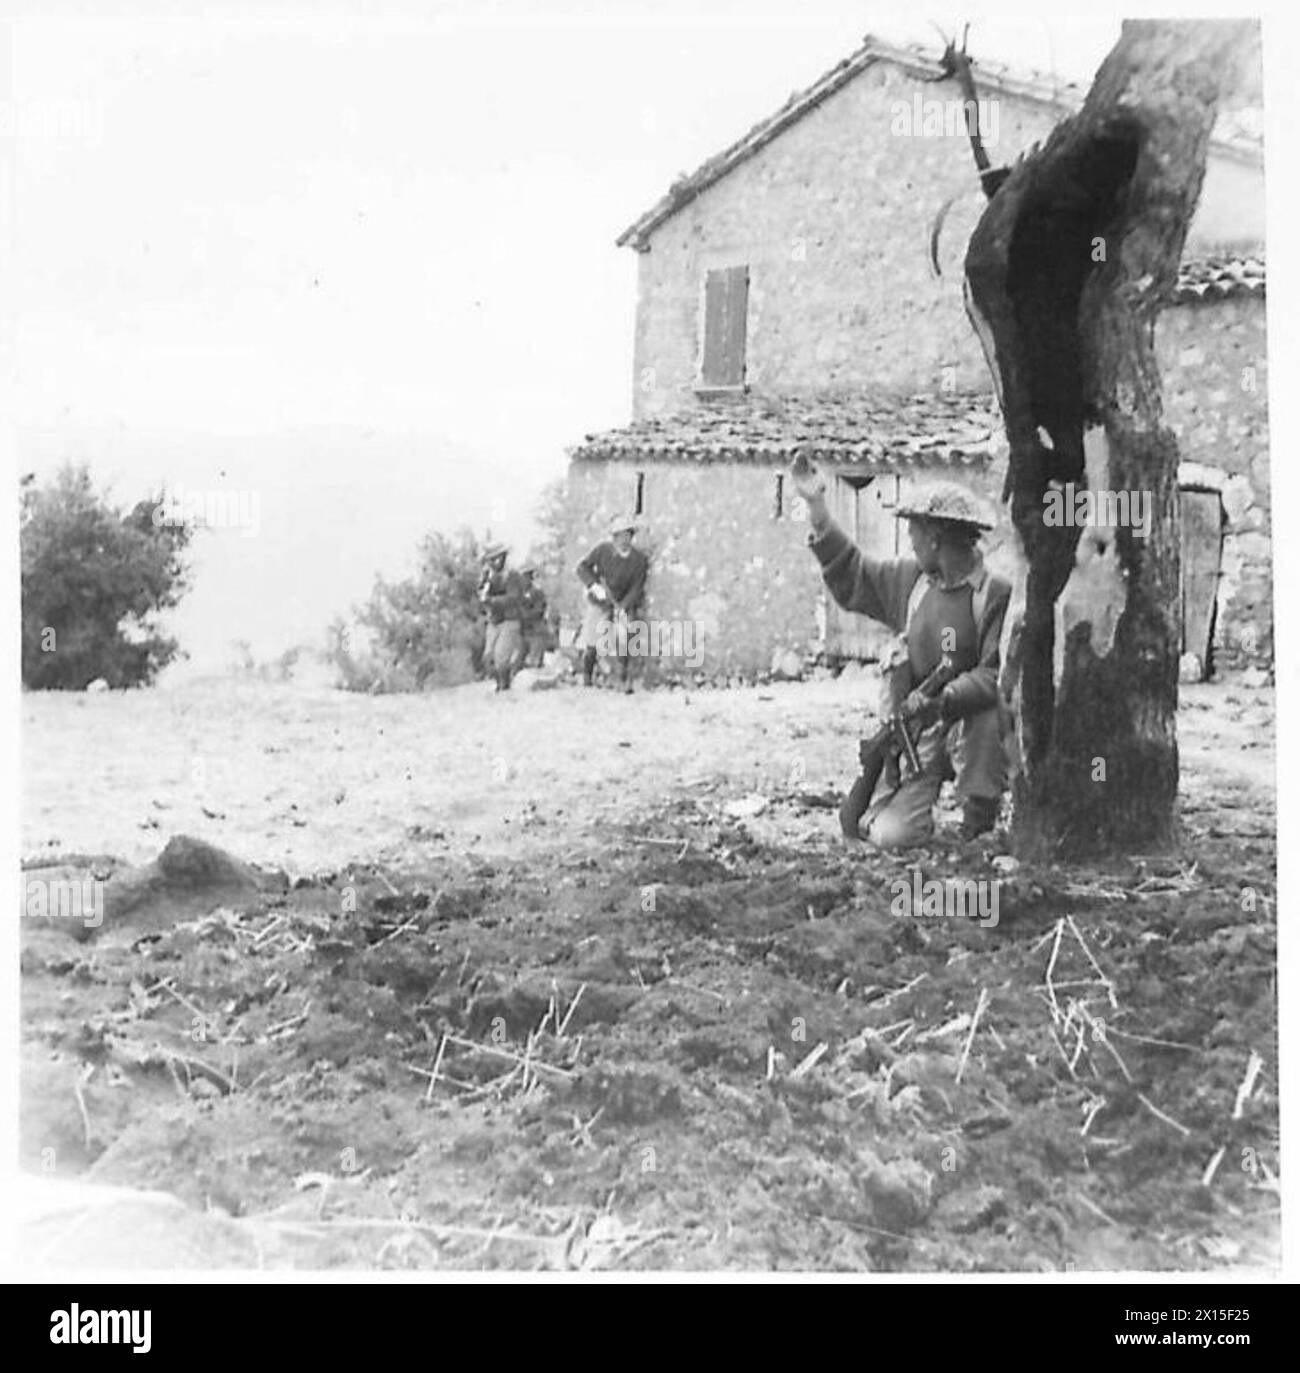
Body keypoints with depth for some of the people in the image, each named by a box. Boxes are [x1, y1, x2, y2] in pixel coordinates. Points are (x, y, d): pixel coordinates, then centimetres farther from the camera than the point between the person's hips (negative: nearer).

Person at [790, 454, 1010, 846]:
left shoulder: (996, 594, -13)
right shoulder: (912, 579, 7)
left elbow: (997, 675, -21)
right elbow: (850, 576, 17)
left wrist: (942, 700, -35)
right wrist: (817, 508, 13)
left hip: (971, 722, -4)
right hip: (917, 729, 4)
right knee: (890, 836, -14)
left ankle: (979, 818, -17)